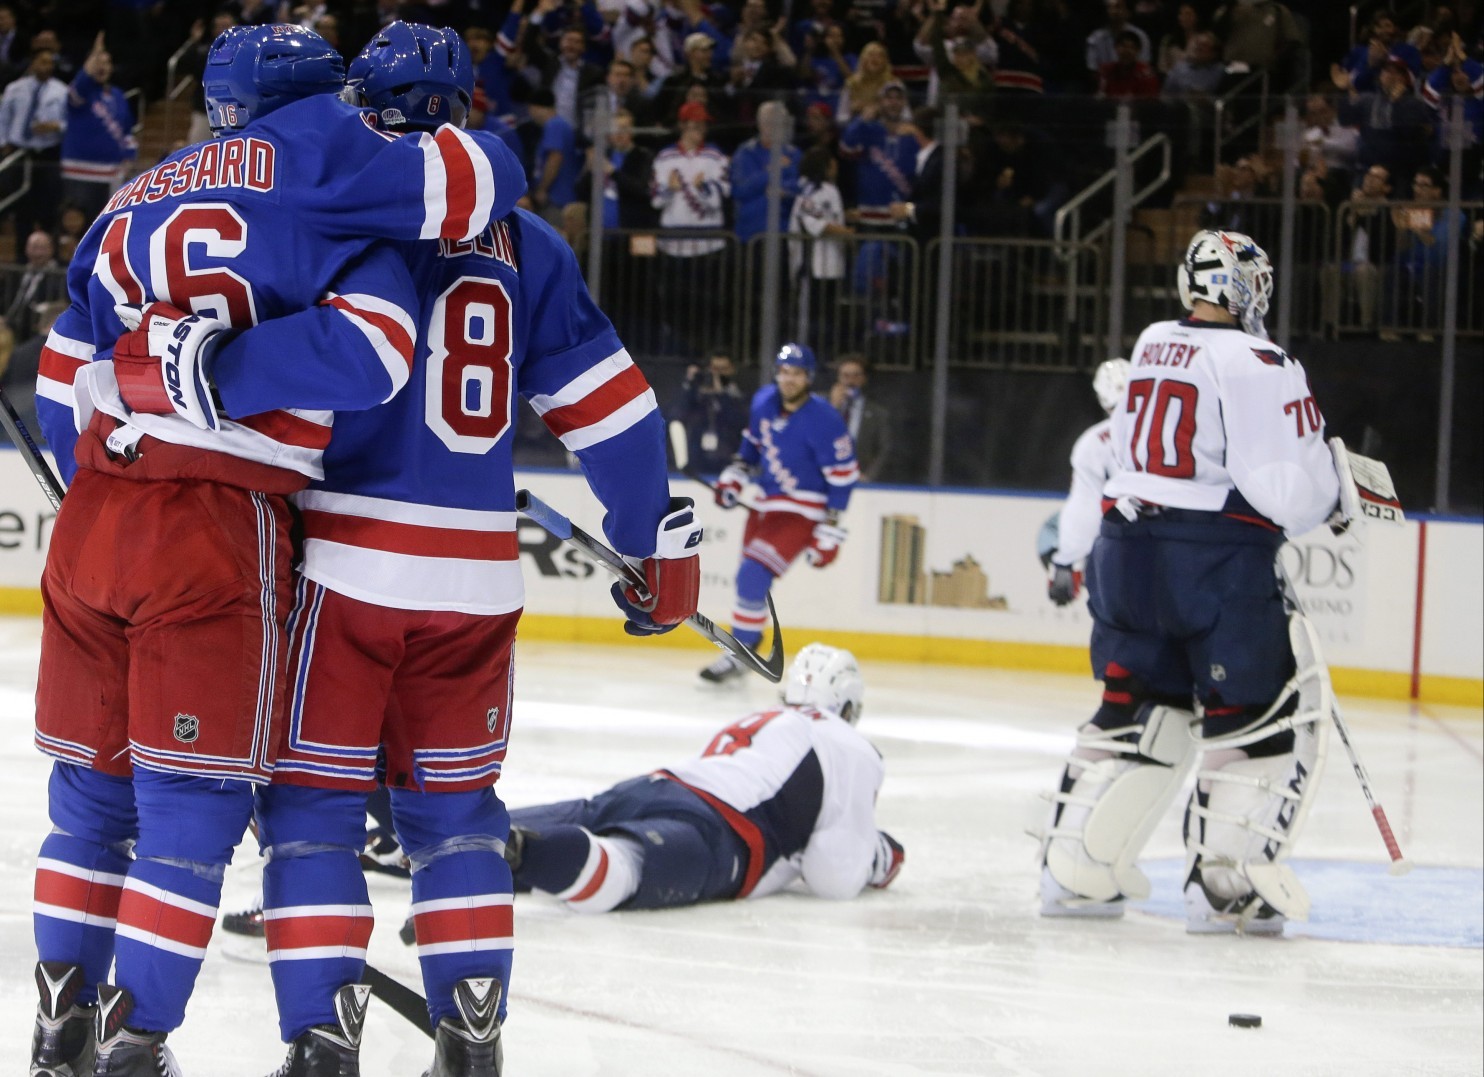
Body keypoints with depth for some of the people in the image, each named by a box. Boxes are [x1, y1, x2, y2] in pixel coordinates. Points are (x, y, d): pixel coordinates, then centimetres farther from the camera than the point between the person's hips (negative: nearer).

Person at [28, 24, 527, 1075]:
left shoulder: (136, 198, 18)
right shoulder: (319, 154, -2)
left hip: (92, 518, 6)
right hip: (218, 533, -6)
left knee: (94, 783, 17)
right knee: (195, 798, 2)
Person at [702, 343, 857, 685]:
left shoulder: (823, 420, -23)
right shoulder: (764, 401, -2)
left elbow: (843, 476, -19)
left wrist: (829, 530, -19)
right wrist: (735, 475, 7)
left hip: (803, 510, -7)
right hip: (767, 501, 8)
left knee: (753, 575, -17)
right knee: (751, 576, 14)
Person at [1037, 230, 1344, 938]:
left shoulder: (1149, 348, 14)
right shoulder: (1259, 366, -10)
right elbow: (1289, 489, -16)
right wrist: (1333, 490, 6)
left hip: (1127, 551, 7)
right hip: (1219, 557, -7)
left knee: (1136, 710, 18)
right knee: (1269, 713, 4)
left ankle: (1074, 869, 16)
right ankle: (1224, 885, -2)